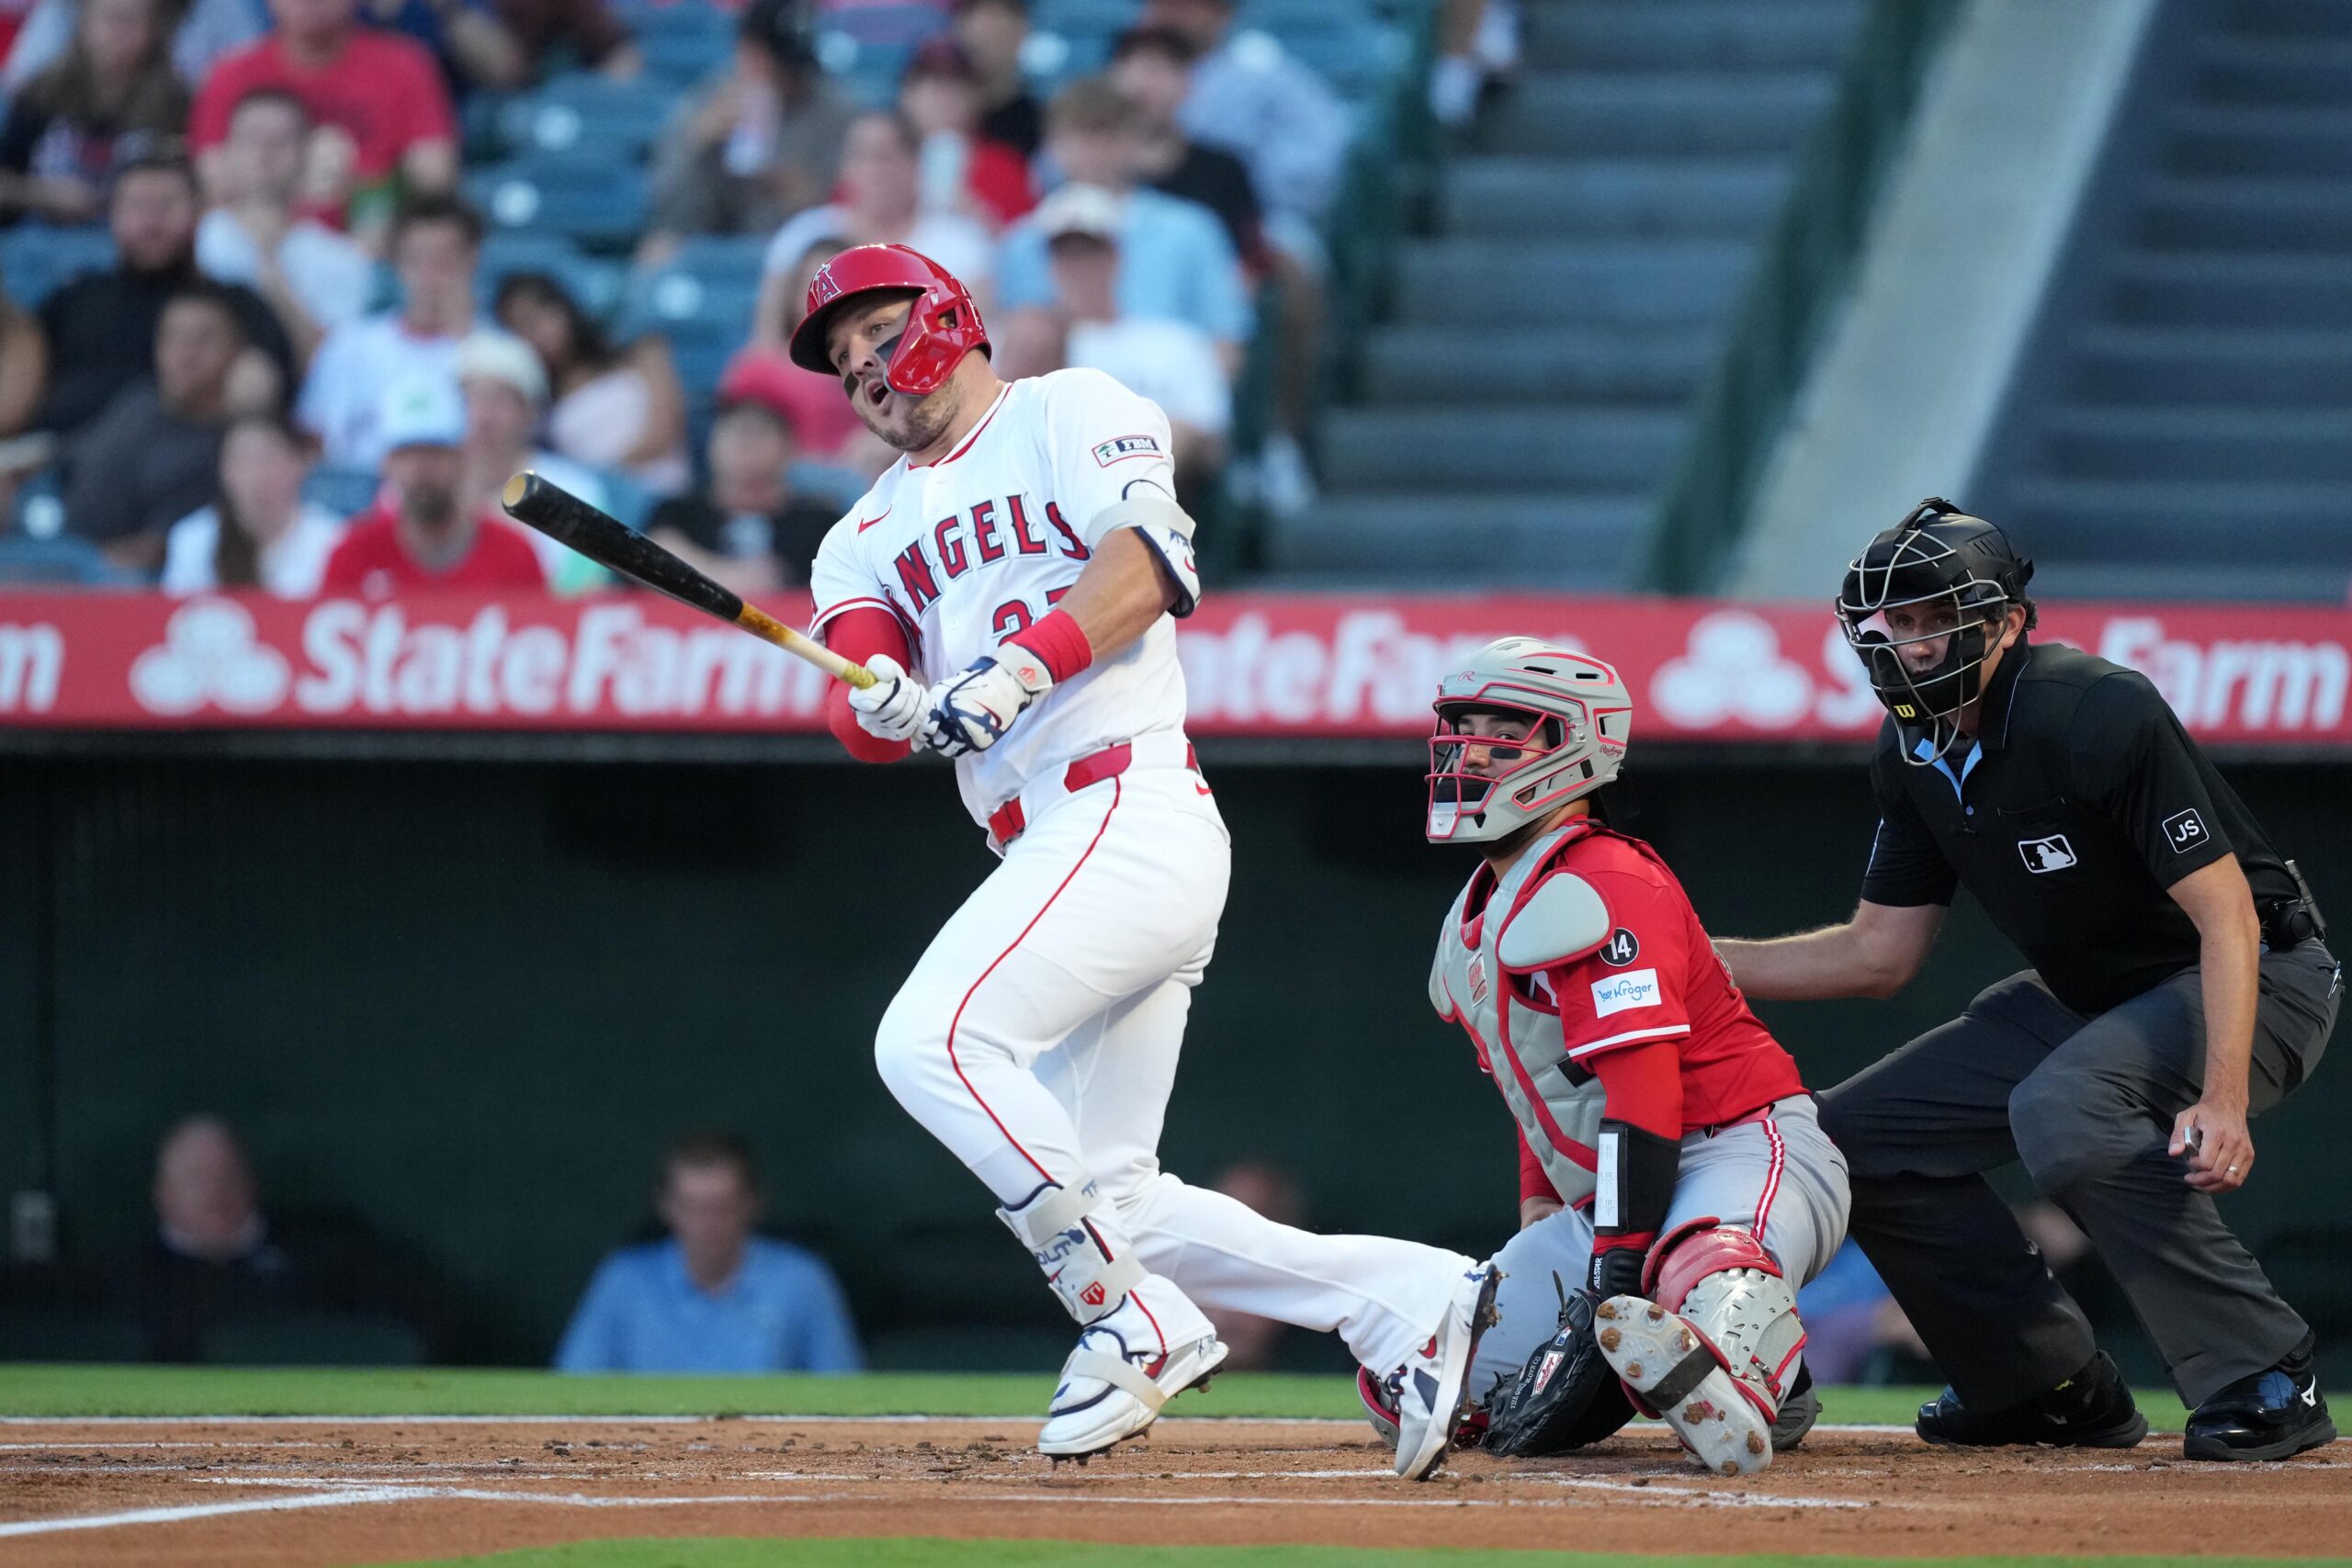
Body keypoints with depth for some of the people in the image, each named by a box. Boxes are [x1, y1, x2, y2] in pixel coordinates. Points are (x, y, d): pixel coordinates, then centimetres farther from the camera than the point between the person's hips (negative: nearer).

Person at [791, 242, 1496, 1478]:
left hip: (1132, 811, -8)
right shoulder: (872, 533, 24)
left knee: (932, 1041, -24)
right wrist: (882, 704, -17)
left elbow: (1147, 560, -12)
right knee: (1110, 1200, 4)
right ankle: (1414, 1300, 9)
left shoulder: (1069, 413, 6)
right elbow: (860, 713, 8)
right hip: (1050, 852, 8)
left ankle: (1135, 1325, -17)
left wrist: (1020, 667, -26)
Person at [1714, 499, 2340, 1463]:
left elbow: (2228, 918, -29)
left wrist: (2222, 1101, -41)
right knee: (1854, 1133, 2)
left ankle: (2265, 1382, -27)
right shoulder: (1915, 752, -2)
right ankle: (2052, 1391, 12)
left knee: (2060, 1110, -36)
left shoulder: (2096, 716, -26)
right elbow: (1880, 954, 8)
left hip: (2257, 982, -9)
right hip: (2087, 998, 9)